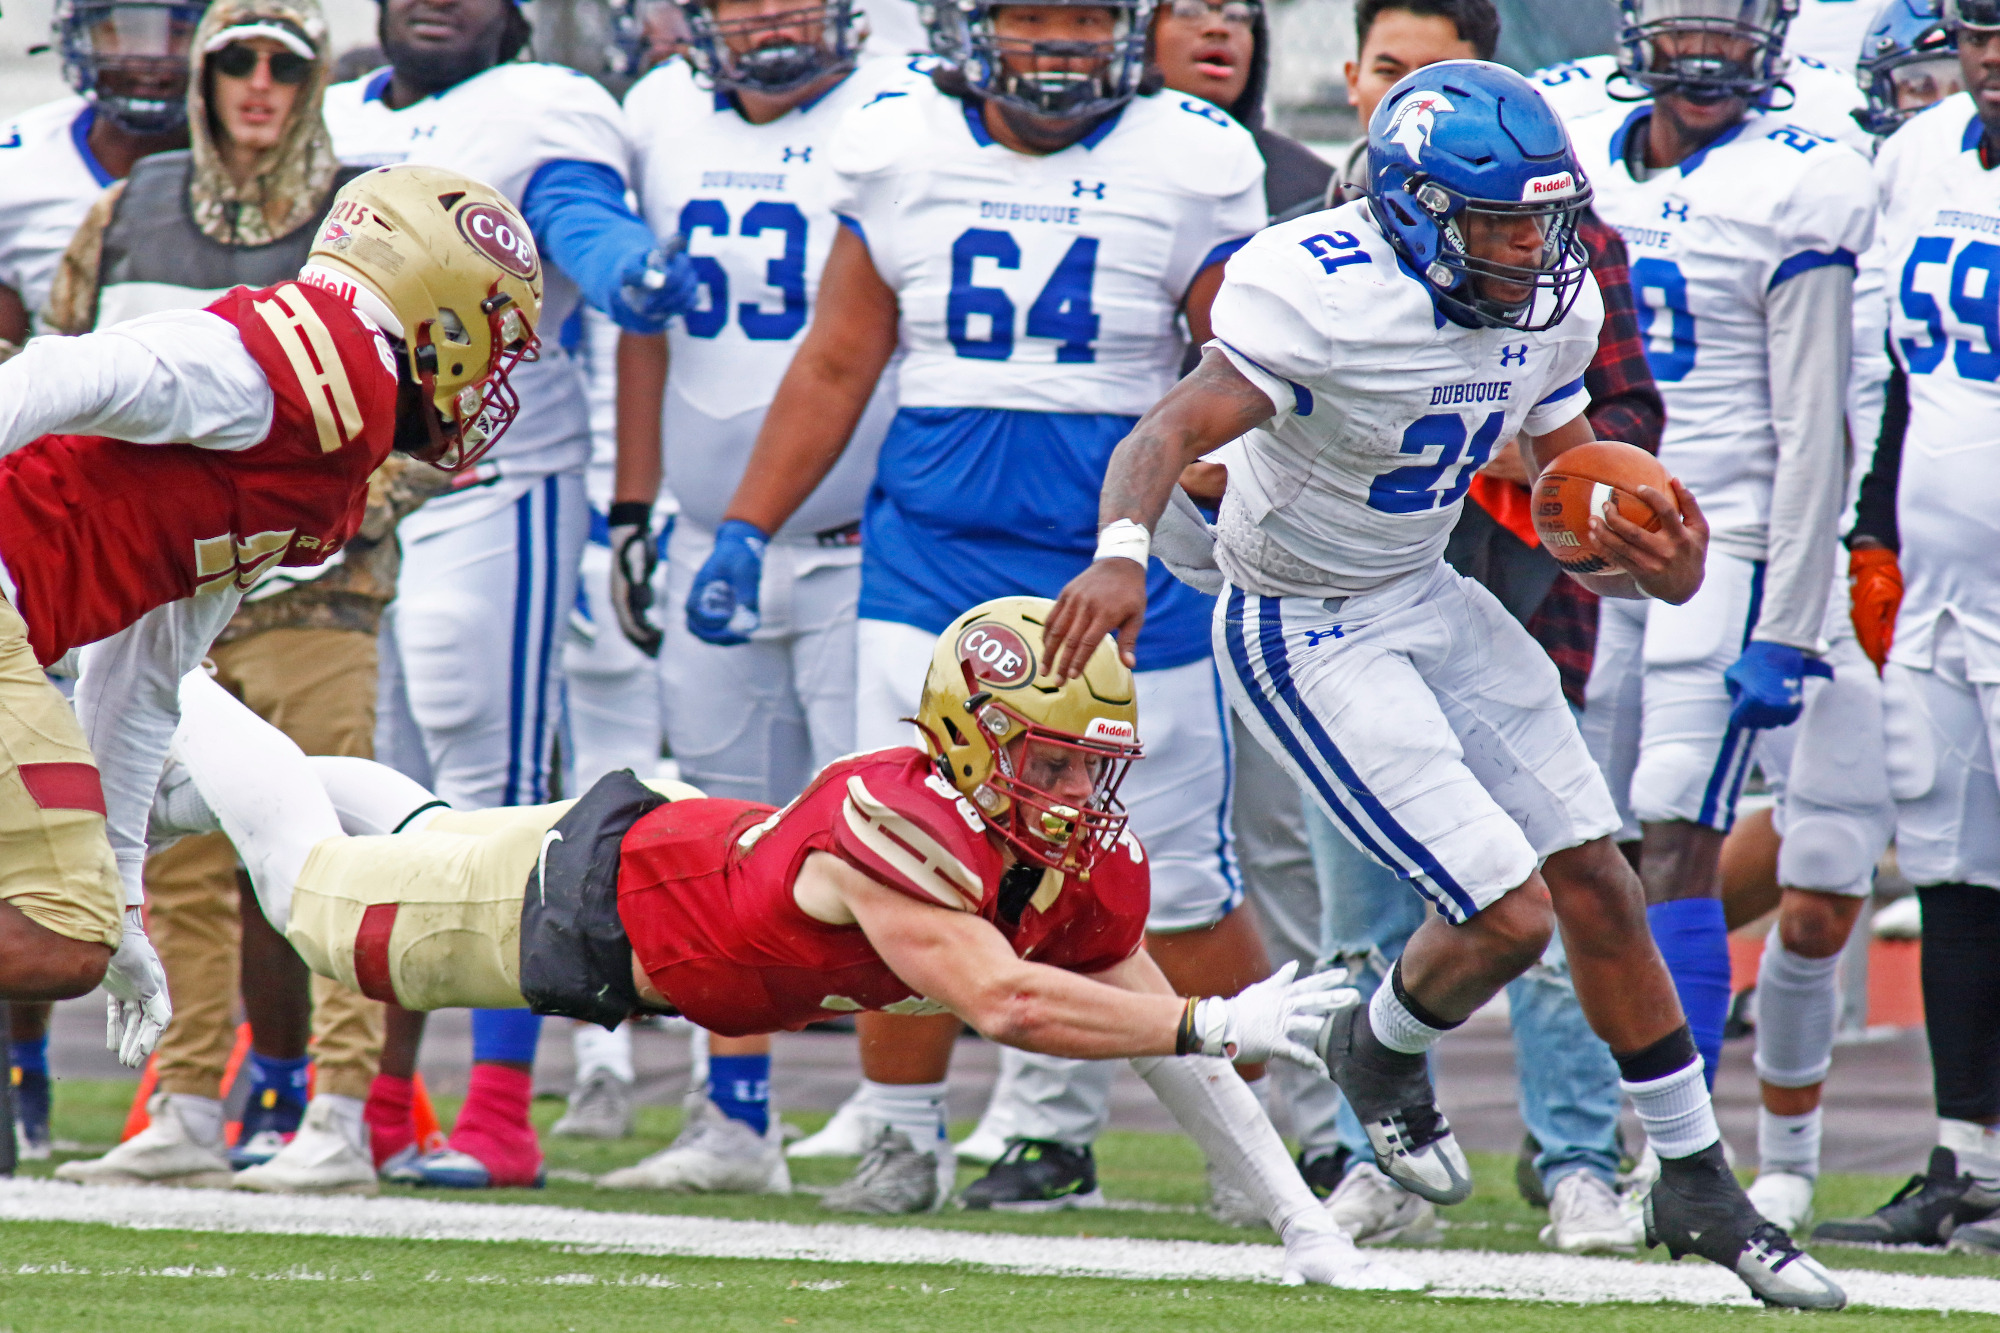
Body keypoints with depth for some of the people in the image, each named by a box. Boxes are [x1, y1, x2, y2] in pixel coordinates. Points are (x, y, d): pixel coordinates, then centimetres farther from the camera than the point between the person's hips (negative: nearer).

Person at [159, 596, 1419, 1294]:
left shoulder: (1092, 876, -23)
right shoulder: (896, 827, -46)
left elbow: (1165, 1038, -18)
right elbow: (1001, 1001, -57)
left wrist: (1303, 1223, -24)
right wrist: (1222, 1024, -59)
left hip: (696, 844, 6)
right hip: (591, 891, -6)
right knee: (322, 892, 20)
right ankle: (185, 713, 42)